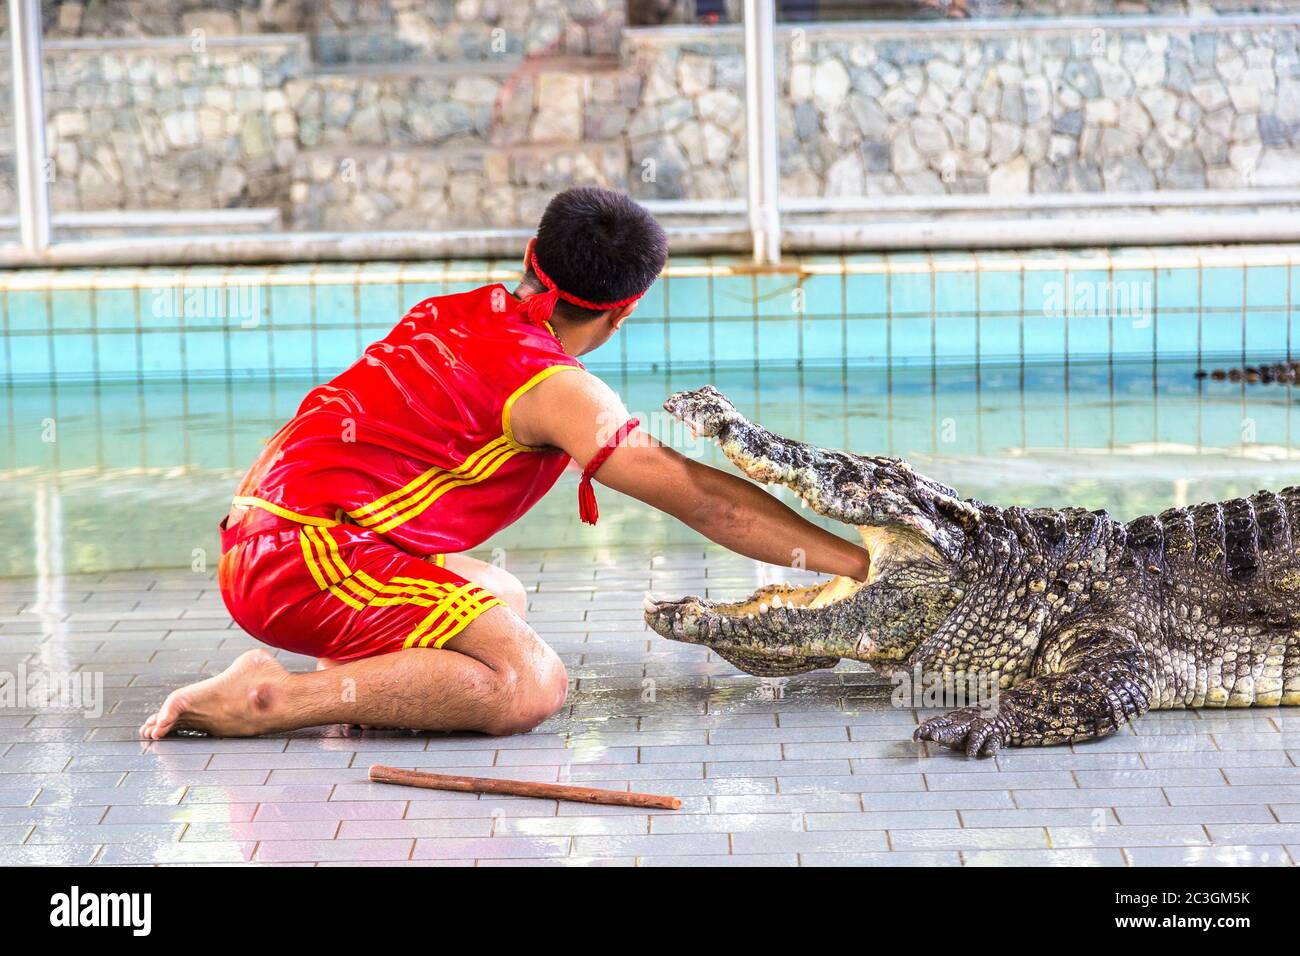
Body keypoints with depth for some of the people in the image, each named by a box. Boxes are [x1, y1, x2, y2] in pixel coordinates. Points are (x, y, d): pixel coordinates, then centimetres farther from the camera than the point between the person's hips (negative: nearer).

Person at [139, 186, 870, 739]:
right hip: (310, 556, -9)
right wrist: (856, 561, -3)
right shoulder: (556, 387, -9)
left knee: (503, 599, 26)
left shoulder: (463, 312, 15)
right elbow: (706, 501, -8)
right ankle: (273, 699, -18)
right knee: (532, 684, -18)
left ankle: (349, 670, 2)